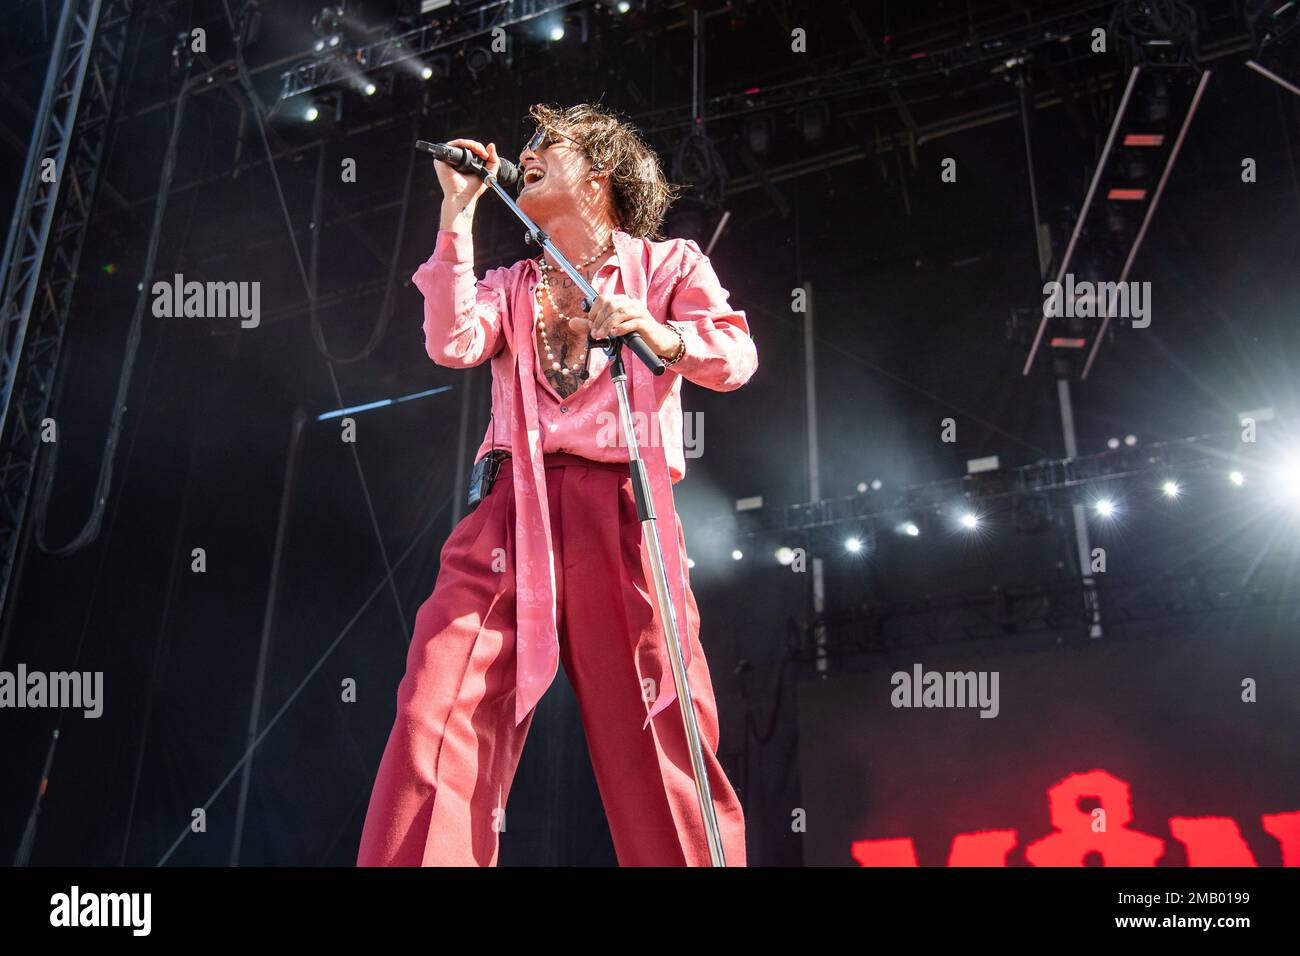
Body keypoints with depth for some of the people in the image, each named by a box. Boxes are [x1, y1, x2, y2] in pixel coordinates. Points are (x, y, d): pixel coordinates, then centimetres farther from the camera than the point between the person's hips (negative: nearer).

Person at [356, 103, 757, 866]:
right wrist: (458, 213, 5)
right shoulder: (512, 286, 25)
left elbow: (737, 358, 0)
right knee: (438, 717, -11)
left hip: (621, 511, -2)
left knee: (658, 739, -7)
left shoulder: (668, 264, 17)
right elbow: (452, 345, 4)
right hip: (511, 509, 3)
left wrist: (656, 332, -19)